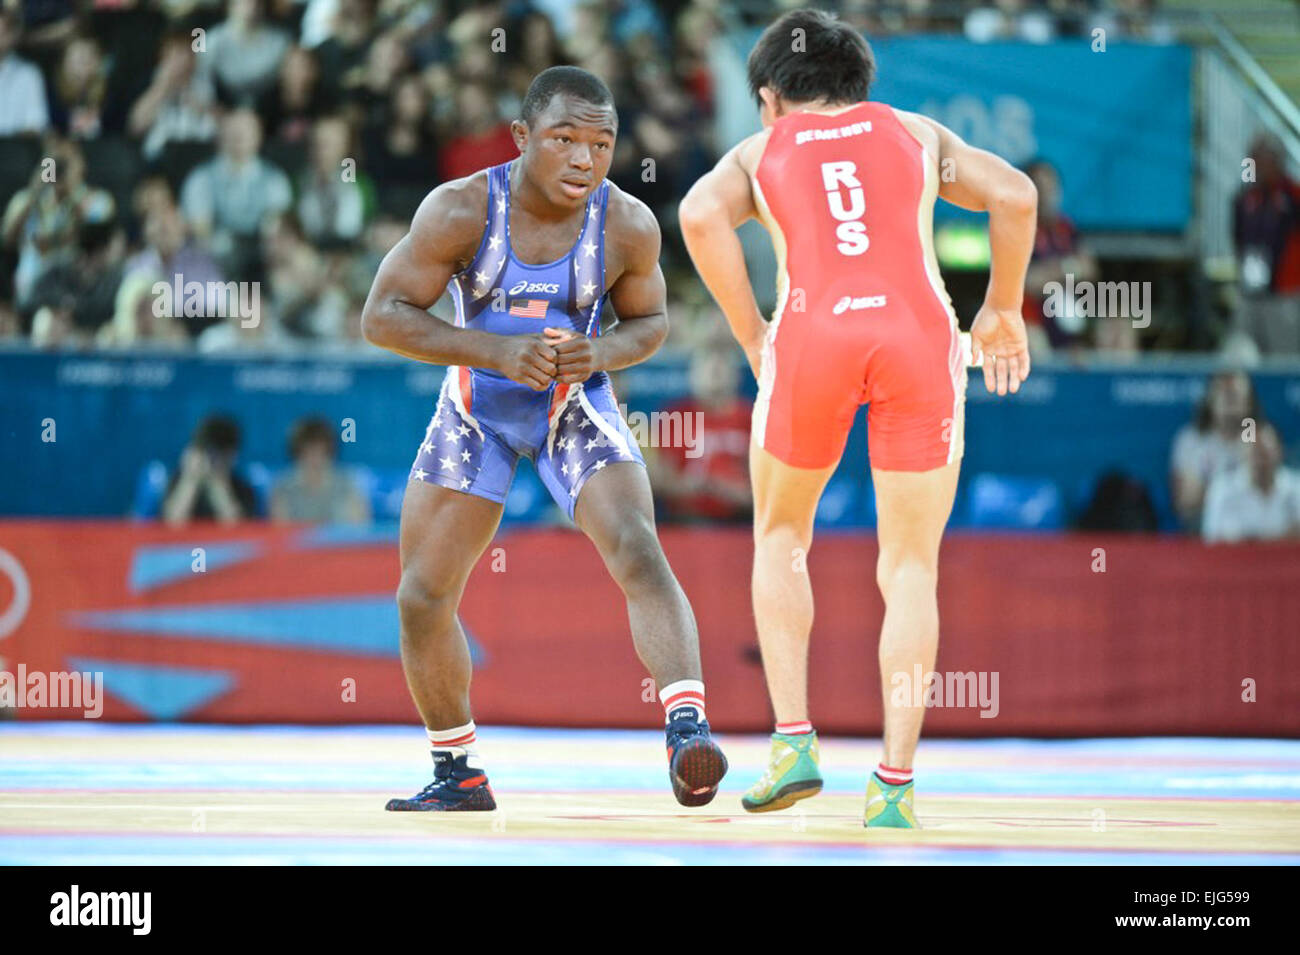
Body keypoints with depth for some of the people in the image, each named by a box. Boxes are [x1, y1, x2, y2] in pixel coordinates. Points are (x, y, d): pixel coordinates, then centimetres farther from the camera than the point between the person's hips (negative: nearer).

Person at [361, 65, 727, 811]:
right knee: (423, 596, 3)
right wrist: (498, 351, -30)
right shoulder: (461, 211, -22)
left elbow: (650, 320, 1)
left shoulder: (629, 226, -18)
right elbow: (382, 316, -19)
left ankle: (687, 730, -37)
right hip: (478, 409, 1)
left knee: (639, 553, -26)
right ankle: (458, 774, 21)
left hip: (577, 409, -1)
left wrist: (604, 353, -23)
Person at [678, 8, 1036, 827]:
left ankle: (794, 741, 12)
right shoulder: (916, 133, 25)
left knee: (781, 536, 23)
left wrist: (753, 338, 6)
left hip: (814, 331, 0)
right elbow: (1014, 193, 10)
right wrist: (1003, 312, 21)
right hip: (919, 330, 0)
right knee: (911, 569, 9)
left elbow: (699, 215, 0)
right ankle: (895, 785, 0)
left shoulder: (759, 153, 22)